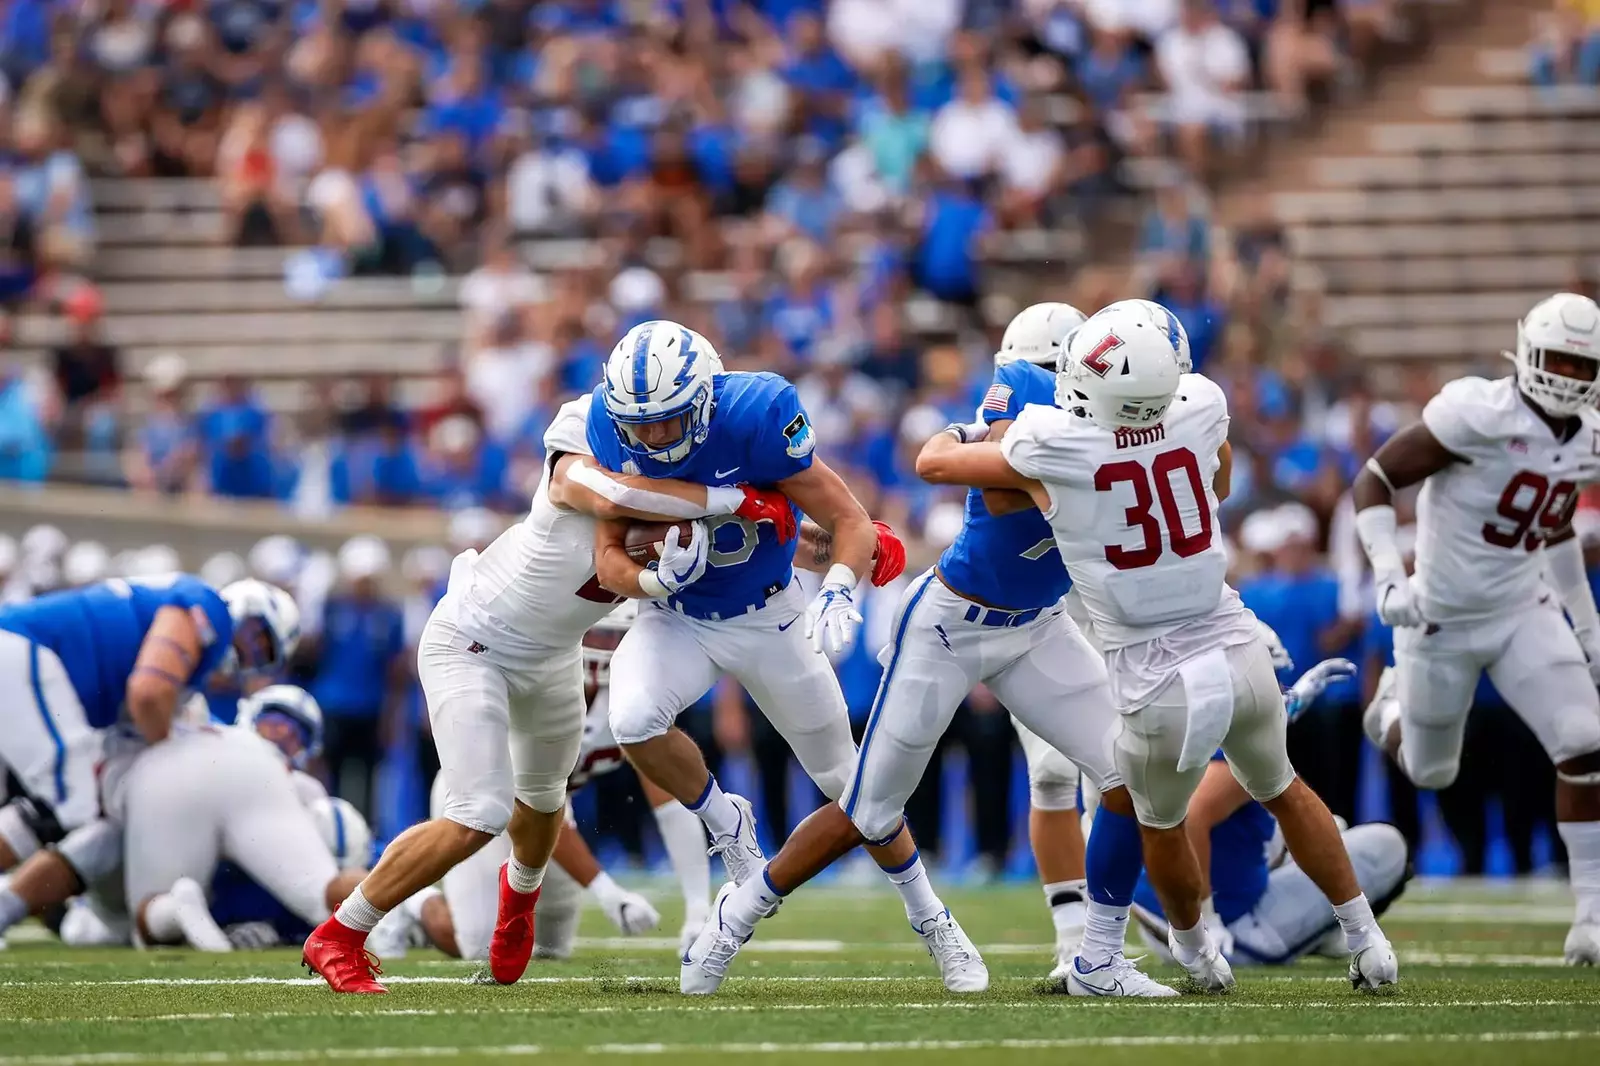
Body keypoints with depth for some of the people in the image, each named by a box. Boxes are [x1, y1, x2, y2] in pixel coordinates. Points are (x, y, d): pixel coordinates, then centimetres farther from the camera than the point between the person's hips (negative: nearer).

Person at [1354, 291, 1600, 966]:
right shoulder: (1479, 415, -24)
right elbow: (1373, 480, -18)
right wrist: (1388, 574, -30)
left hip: (1524, 612, 4)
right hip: (1443, 618, -4)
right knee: (1430, 773, 15)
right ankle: (1395, 705, 52)